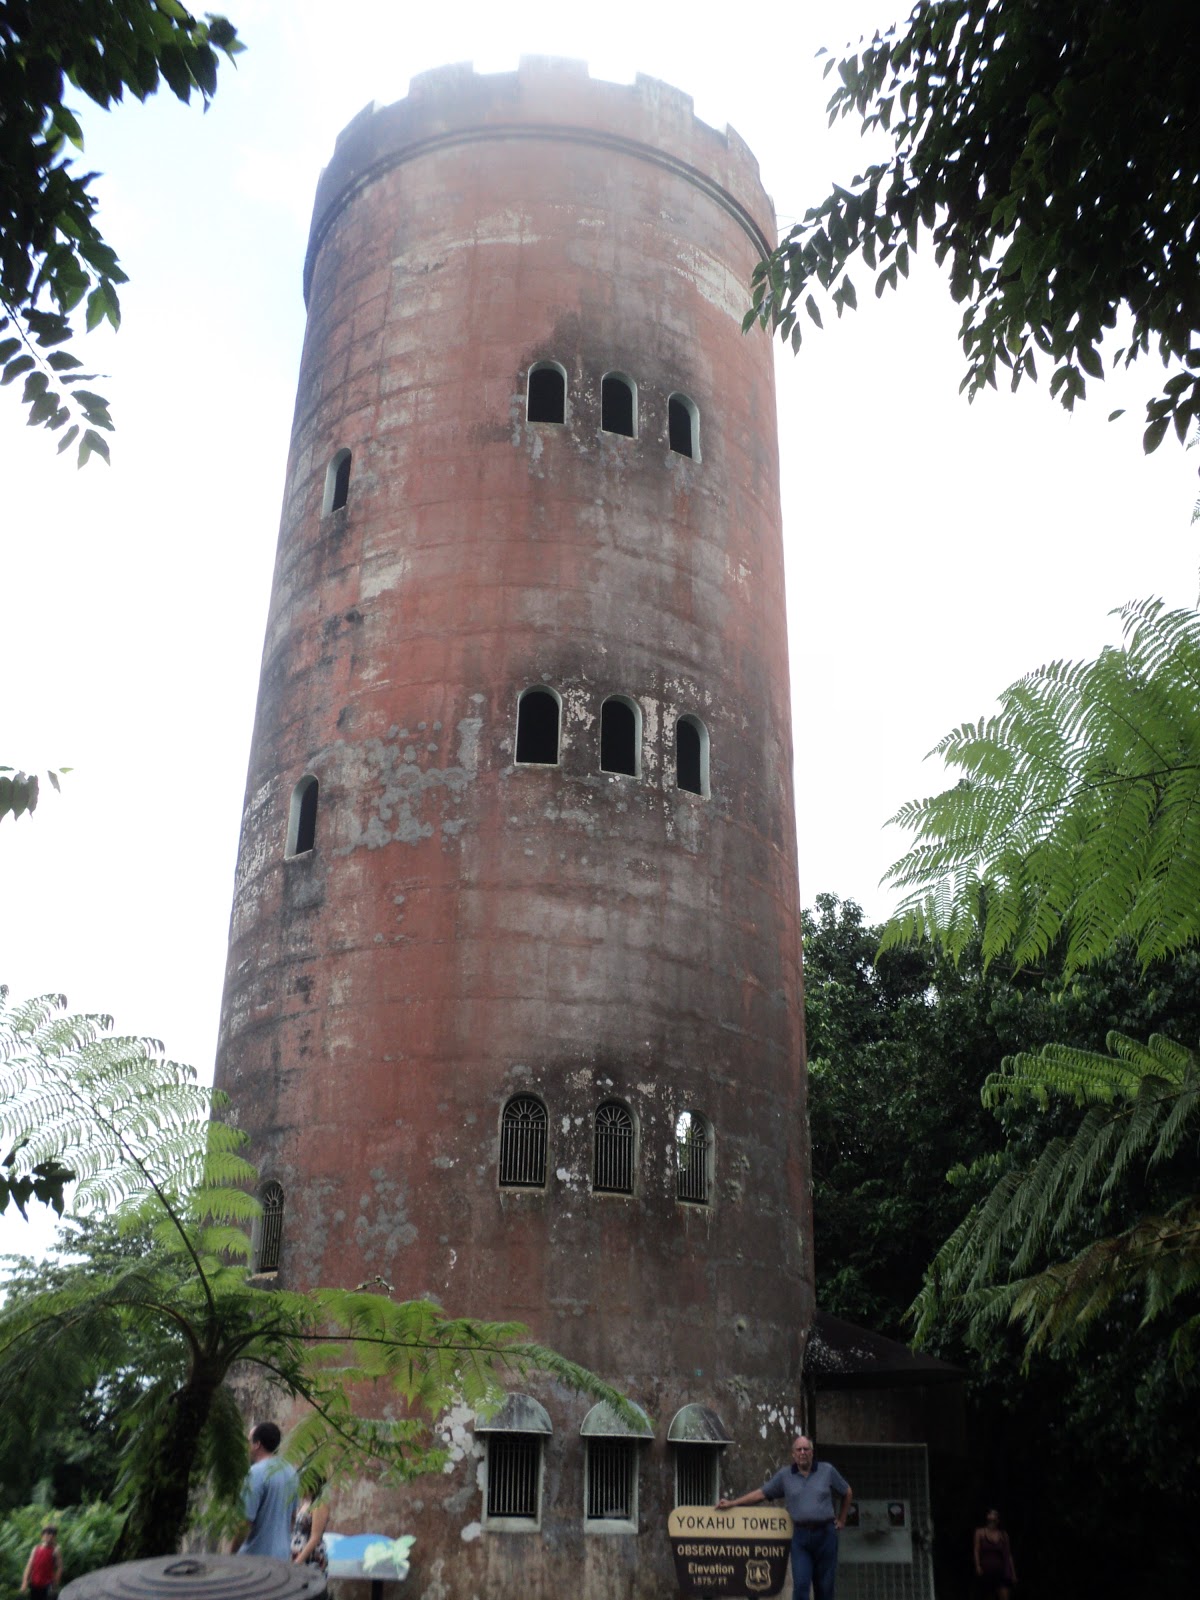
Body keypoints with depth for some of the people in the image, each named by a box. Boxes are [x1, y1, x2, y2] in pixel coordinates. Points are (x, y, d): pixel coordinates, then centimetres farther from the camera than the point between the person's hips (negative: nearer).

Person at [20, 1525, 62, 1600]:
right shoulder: (36, 1548, 6)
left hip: (46, 1585, -5)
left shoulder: (55, 1550, -6)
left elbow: (59, 1568, -7)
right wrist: (25, 1582, -2)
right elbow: (29, 1565, 5)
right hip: (34, 1583, 5)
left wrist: (55, 1584, -10)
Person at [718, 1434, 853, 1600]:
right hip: (800, 1536, 0)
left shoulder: (827, 1471, 4)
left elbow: (848, 1493, 17)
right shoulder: (785, 1475, 6)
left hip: (825, 1533, 0)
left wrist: (841, 1520, 14)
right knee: (800, 1585, -8)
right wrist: (732, 1503, 2)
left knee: (825, 1586, 5)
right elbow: (761, 1493, 7)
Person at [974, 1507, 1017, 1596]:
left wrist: (1013, 1573, 9)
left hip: (1001, 1571, 1)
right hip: (986, 1571, -1)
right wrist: (977, 1566, -14)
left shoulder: (1003, 1535, 11)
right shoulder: (980, 1532, 6)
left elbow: (1008, 1555, 13)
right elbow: (976, 1551, 0)